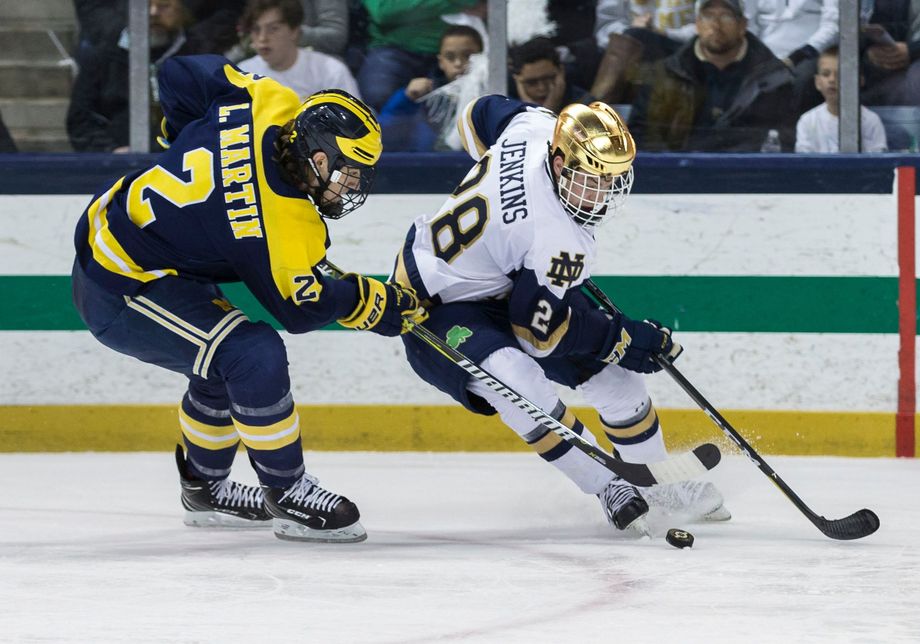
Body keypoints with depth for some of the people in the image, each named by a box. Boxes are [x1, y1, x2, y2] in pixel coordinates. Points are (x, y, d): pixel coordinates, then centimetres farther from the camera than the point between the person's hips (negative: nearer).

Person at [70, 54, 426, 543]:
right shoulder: (282, 224, -27)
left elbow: (179, 75, 6)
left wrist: (189, 145, 21)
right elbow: (301, 308, -12)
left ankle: (204, 489, 36)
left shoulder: (271, 106, -7)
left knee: (226, 359, 20)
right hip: (118, 292, -10)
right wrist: (378, 304, -1)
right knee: (255, 357, -18)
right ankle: (286, 494, -4)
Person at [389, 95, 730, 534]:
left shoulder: (534, 124, -17)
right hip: (439, 305, -10)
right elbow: (541, 332, -24)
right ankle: (610, 489, -22)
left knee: (614, 370, 8)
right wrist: (624, 338, -14)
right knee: (519, 383, -36)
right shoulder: (556, 240, -35)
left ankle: (657, 483, 25)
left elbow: (478, 115, 7)